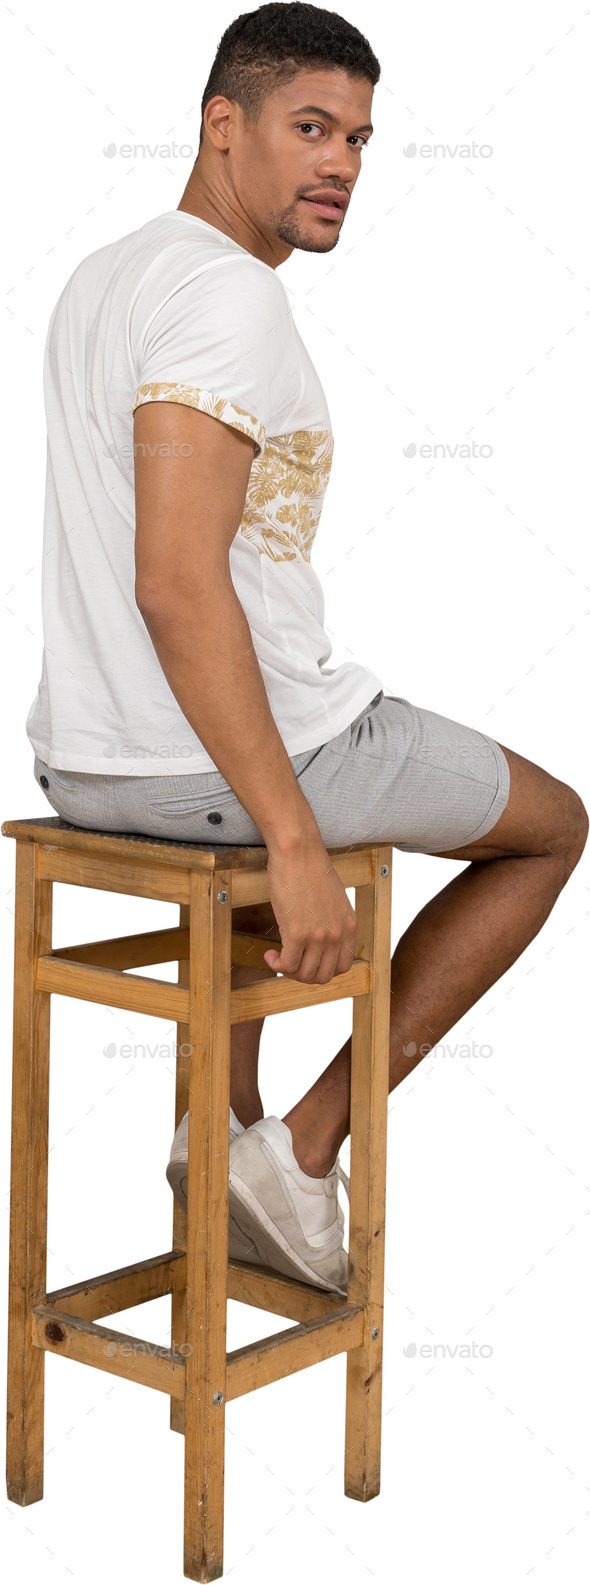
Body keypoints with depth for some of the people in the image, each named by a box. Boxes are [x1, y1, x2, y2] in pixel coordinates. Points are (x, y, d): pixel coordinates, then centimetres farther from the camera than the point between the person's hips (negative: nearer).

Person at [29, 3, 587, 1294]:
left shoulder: (101, 280, 12)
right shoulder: (228, 298, -19)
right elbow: (178, 584, -29)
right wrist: (299, 845, -27)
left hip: (85, 761, 9)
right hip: (249, 743, -9)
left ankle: (223, 1128, 35)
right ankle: (305, 1151, 9)